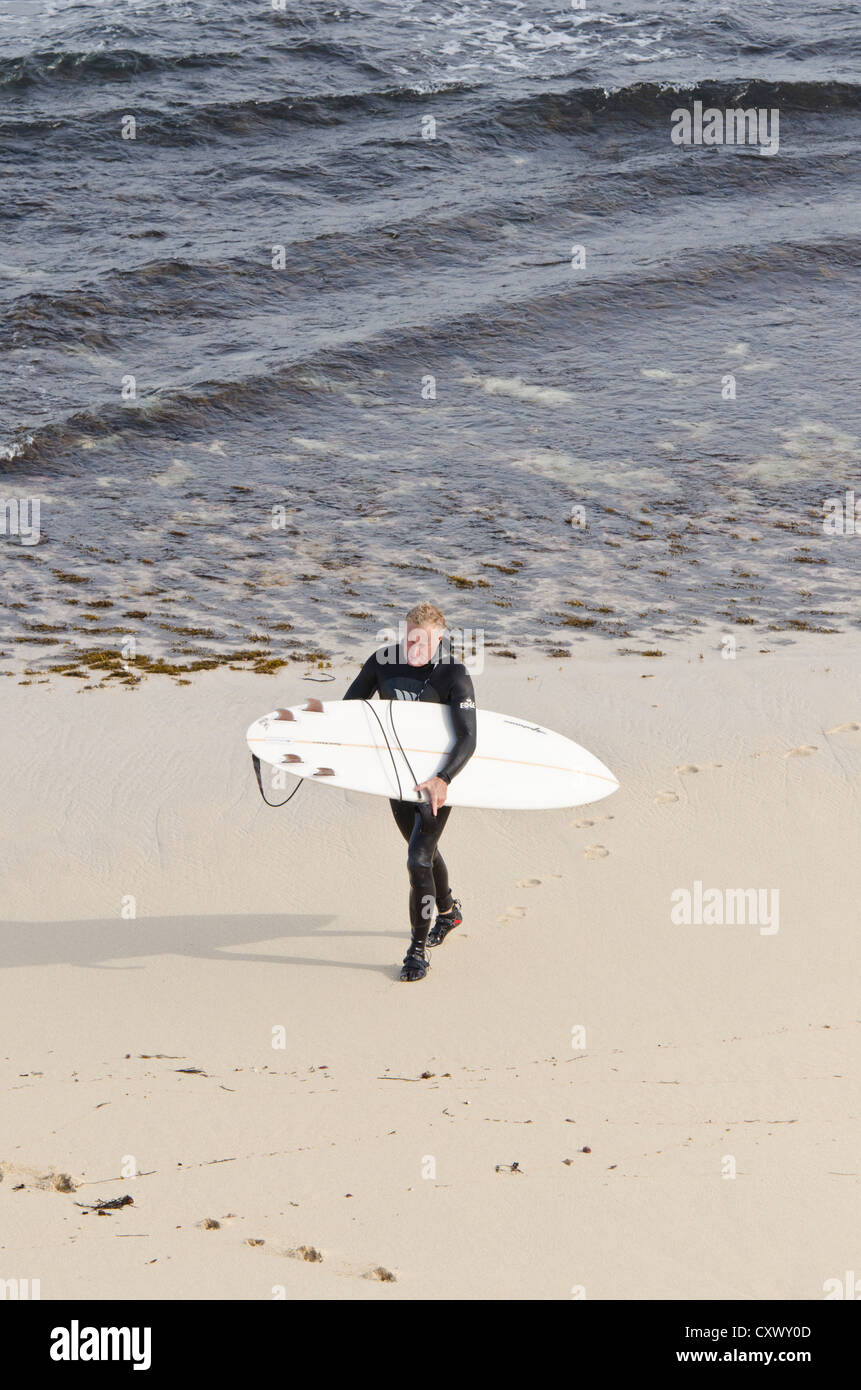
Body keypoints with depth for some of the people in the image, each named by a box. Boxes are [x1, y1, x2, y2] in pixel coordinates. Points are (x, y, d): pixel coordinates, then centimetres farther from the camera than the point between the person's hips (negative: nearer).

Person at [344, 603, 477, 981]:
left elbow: (467, 739, -28)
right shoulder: (383, 660, -8)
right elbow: (350, 705, 4)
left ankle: (419, 949, 2)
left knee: (418, 860, -12)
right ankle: (448, 911, 51)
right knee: (423, 851, 23)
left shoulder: (454, 675, -21)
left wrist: (443, 779, -43)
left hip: (437, 778, -5)